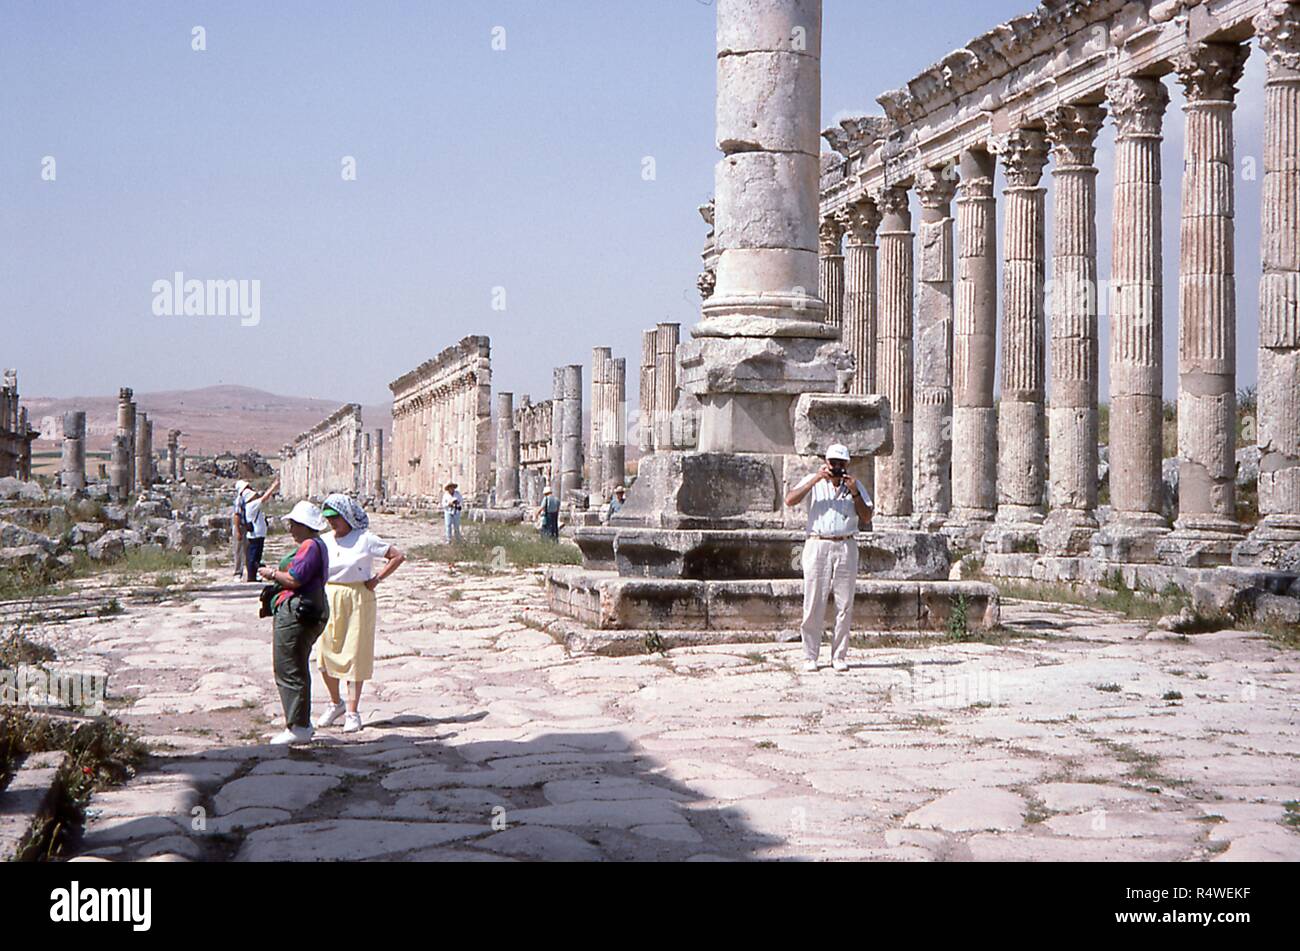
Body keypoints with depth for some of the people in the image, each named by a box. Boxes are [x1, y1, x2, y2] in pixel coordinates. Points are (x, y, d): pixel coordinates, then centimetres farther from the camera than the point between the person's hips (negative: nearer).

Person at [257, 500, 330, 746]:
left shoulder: (310, 546, -14)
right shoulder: (315, 545, 20)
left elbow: (294, 579, -21)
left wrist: (272, 574, -5)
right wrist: (277, 575, 15)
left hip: (295, 613, -11)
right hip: (300, 613, 11)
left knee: (289, 670, -8)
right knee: (297, 670, 16)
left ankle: (298, 728, -6)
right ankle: (302, 725, 23)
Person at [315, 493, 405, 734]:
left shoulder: (365, 540, -6)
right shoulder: (325, 542, 8)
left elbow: (398, 556, -3)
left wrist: (377, 579, -8)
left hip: (358, 600, -4)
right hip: (329, 601, 4)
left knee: (354, 655, -2)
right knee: (326, 653, 3)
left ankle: (353, 712, 5)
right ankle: (336, 703, 24)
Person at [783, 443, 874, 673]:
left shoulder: (855, 485, 12)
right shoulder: (813, 483, 7)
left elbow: (866, 518, 5)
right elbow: (790, 500, -9)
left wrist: (854, 493, -7)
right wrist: (815, 480, -14)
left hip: (846, 547, 2)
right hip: (818, 545, -2)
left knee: (844, 605, 2)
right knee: (814, 604, -3)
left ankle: (839, 656, 9)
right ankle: (810, 656, 3)